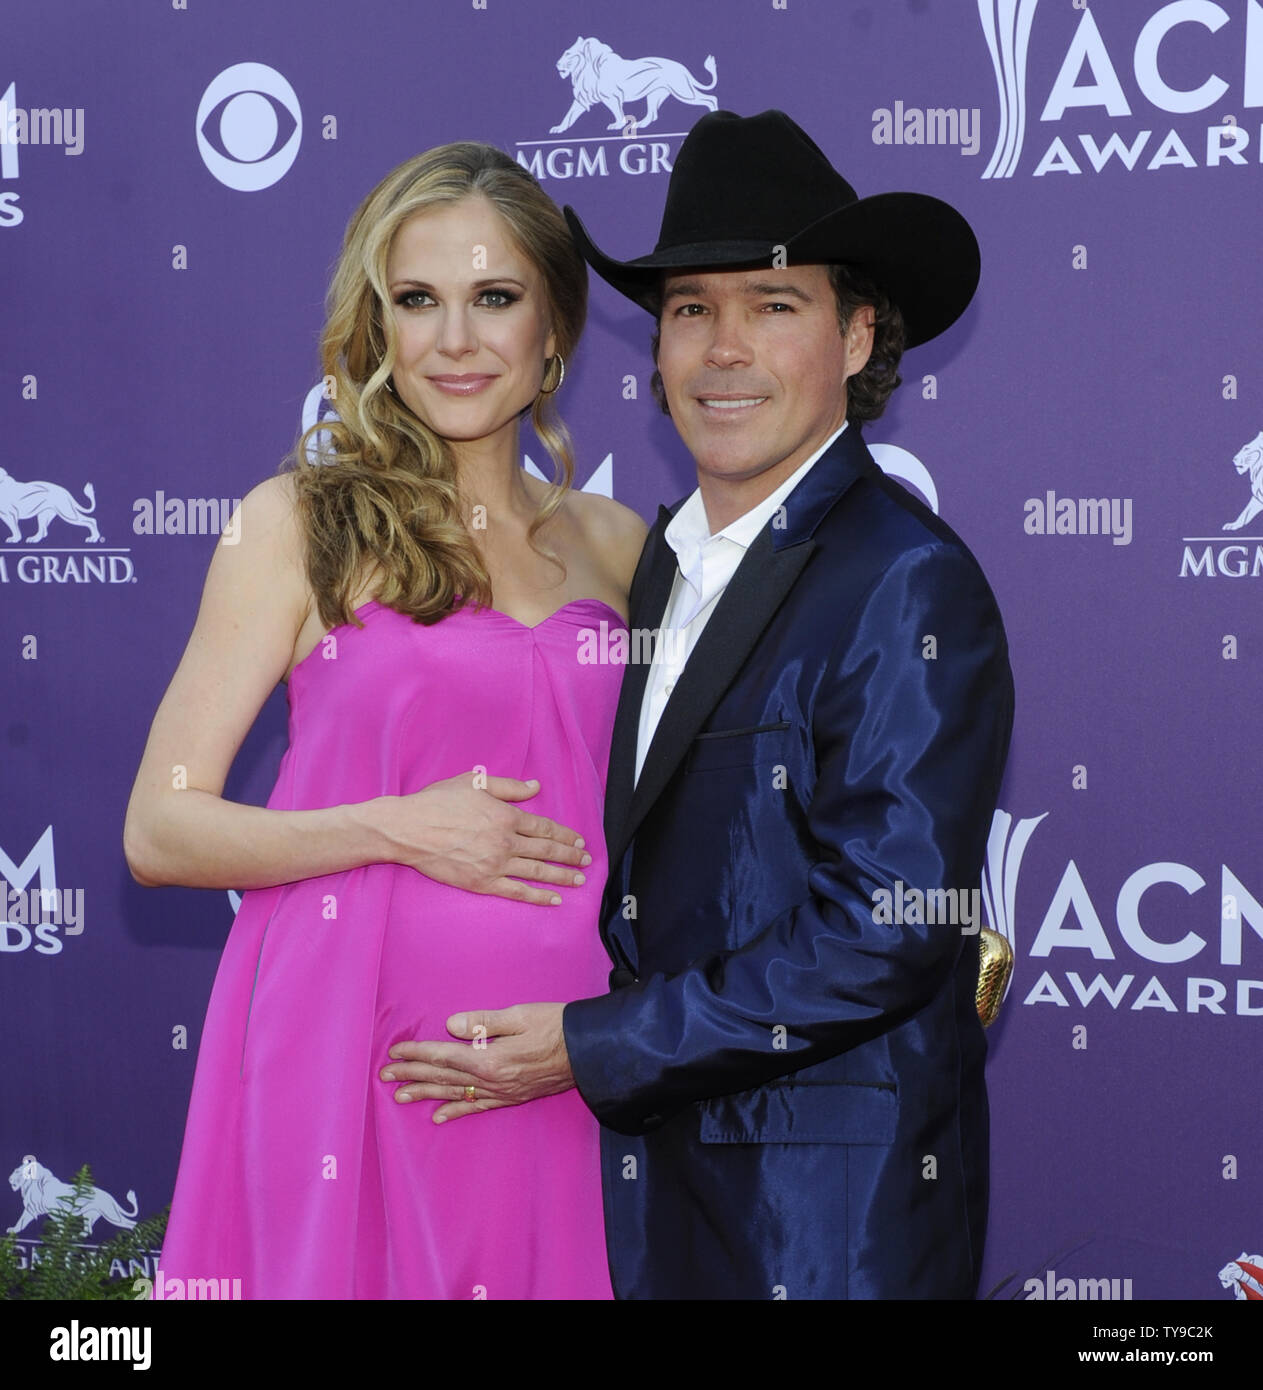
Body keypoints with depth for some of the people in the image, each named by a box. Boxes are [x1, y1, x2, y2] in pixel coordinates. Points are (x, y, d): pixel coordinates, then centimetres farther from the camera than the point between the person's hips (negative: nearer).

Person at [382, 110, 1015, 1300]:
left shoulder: (907, 584, -14)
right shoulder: (657, 562, 10)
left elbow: (884, 931, -20)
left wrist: (593, 1048, -16)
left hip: (830, 1203, -7)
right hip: (648, 1171, 7)